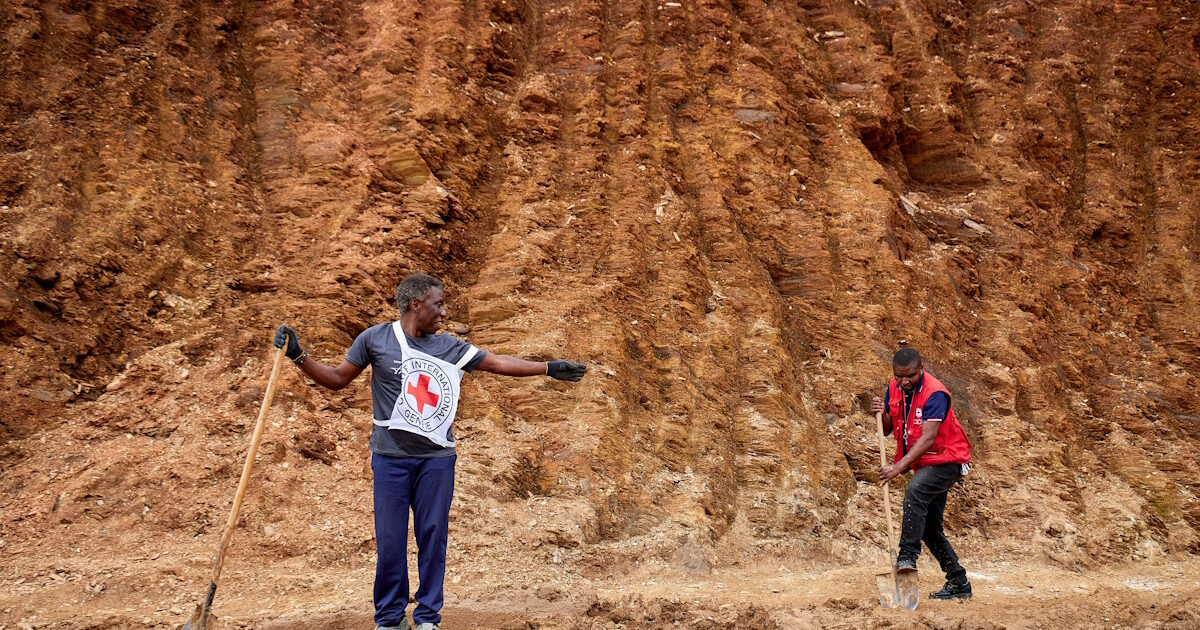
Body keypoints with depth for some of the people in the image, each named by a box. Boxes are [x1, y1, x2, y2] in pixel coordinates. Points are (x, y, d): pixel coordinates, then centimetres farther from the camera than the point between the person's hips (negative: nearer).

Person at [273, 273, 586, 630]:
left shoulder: (450, 348, 5)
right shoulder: (375, 339, 0)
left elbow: (499, 363, 9)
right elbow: (338, 378, 8)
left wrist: (549, 369, 8)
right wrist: (298, 357, -4)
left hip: (437, 458, 2)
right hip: (390, 457, -2)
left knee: (433, 539, 5)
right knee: (389, 540, 2)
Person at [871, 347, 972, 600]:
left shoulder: (935, 393, -22)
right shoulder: (894, 388, 0)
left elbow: (928, 438, -29)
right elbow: (887, 429, 7)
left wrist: (898, 467, -34)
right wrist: (881, 413, -16)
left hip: (946, 459, -8)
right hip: (924, 463, 9)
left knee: (914, 491, -35)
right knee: (928, 527, 10)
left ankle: (908, 556, -36)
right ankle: (958, 583, 19)